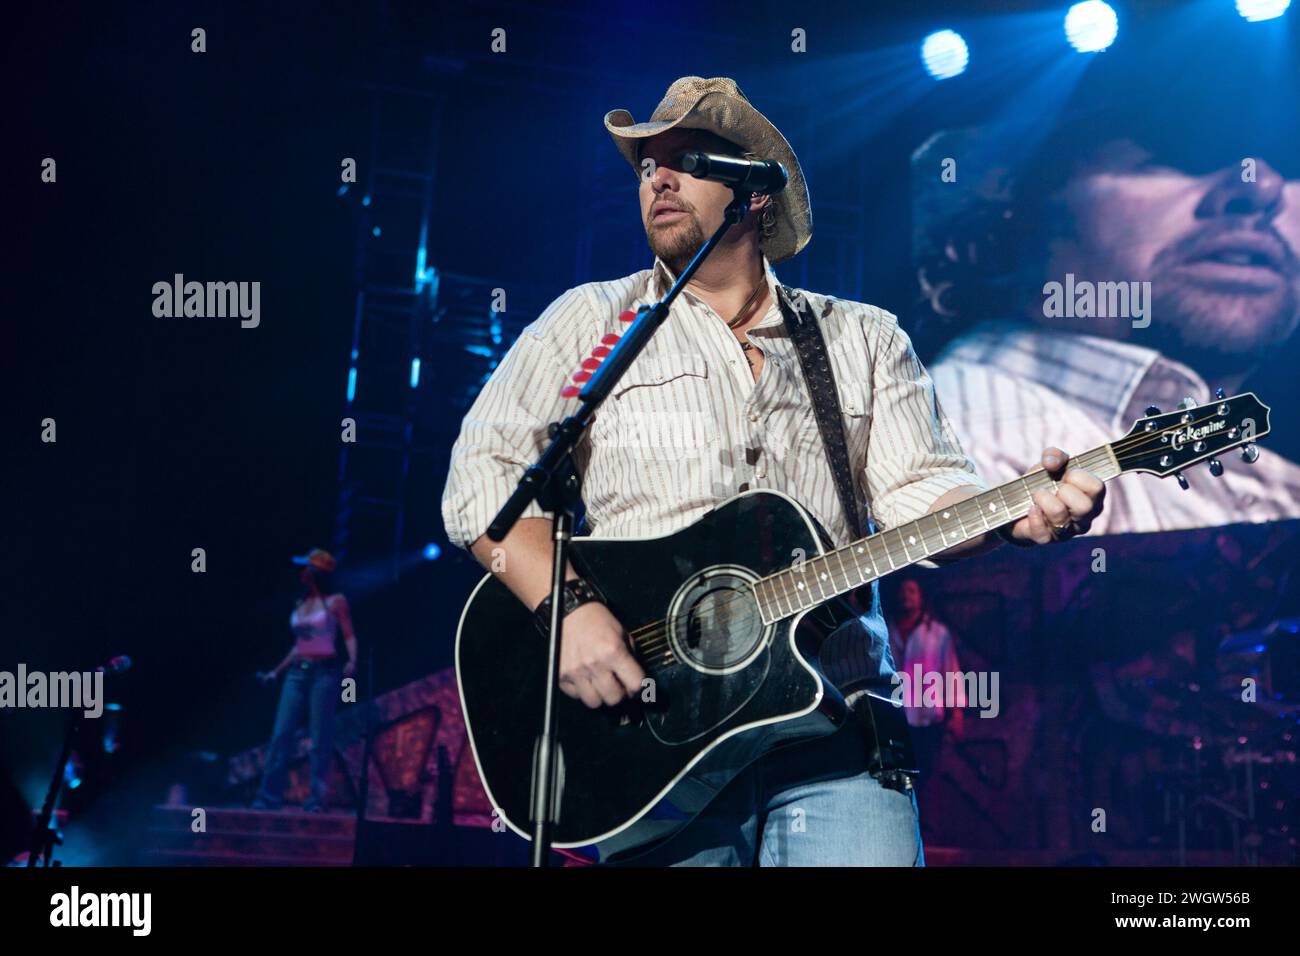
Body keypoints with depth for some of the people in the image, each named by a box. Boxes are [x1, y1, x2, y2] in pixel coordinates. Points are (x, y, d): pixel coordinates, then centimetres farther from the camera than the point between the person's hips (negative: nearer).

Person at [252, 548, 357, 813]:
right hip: (297, 673, 6)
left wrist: (352, 661, -25)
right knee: (281, 734, -1)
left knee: (319, 739, -6)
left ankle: (317, 799, -2)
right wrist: (276, 671, 24)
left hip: (324, 672, -6)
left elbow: (349, 636, -7)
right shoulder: (301, 603, 16)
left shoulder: (336, 601, -2)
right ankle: (269, 796, 0)